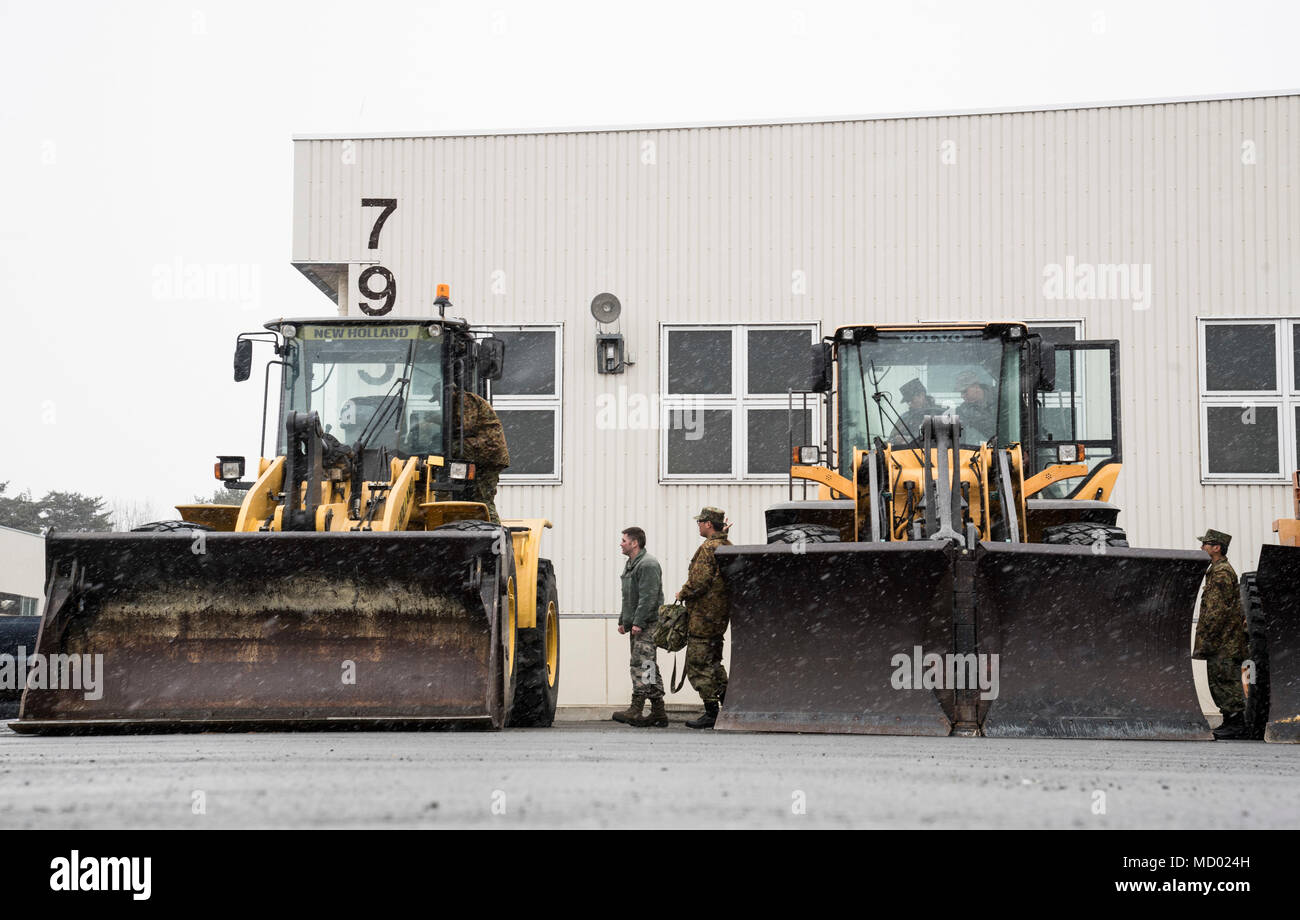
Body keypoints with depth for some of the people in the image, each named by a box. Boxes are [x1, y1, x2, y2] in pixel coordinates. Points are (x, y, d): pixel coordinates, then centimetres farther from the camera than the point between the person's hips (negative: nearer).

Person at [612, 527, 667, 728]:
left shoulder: (648, 564, -12)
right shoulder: (631, 565, 21)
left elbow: (648, 597, -19)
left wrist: (638, 622, -23)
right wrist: (623, 621, 21)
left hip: (647, 625, -10)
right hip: (635, 625, 10)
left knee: (641, 665, -13)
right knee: (649, 668, 9)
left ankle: (635, 710, -17)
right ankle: (658, 714, 10)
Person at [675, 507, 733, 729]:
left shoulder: (708, 548, -17)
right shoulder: (728, 547, 11)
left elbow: (699, 583, -23)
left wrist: (682, 594, -7)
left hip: (703, 615, -9)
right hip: (721, 615, 9)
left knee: (698, 666, -3)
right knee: (713, 663, 19)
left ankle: (711, 713, -3)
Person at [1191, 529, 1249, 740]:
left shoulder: (1221, 573, -14)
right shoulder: (1218, 570, 19)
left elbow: (1218, 610, -20)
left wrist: (1205, 638, -19)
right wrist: (1204, 638, 22)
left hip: (1223, 643, -10)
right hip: (1223, 641, 10)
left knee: (1224, 681, -8)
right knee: (1220, 682, 12)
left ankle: (1235, 724, -7)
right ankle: (1232, 722, 15)